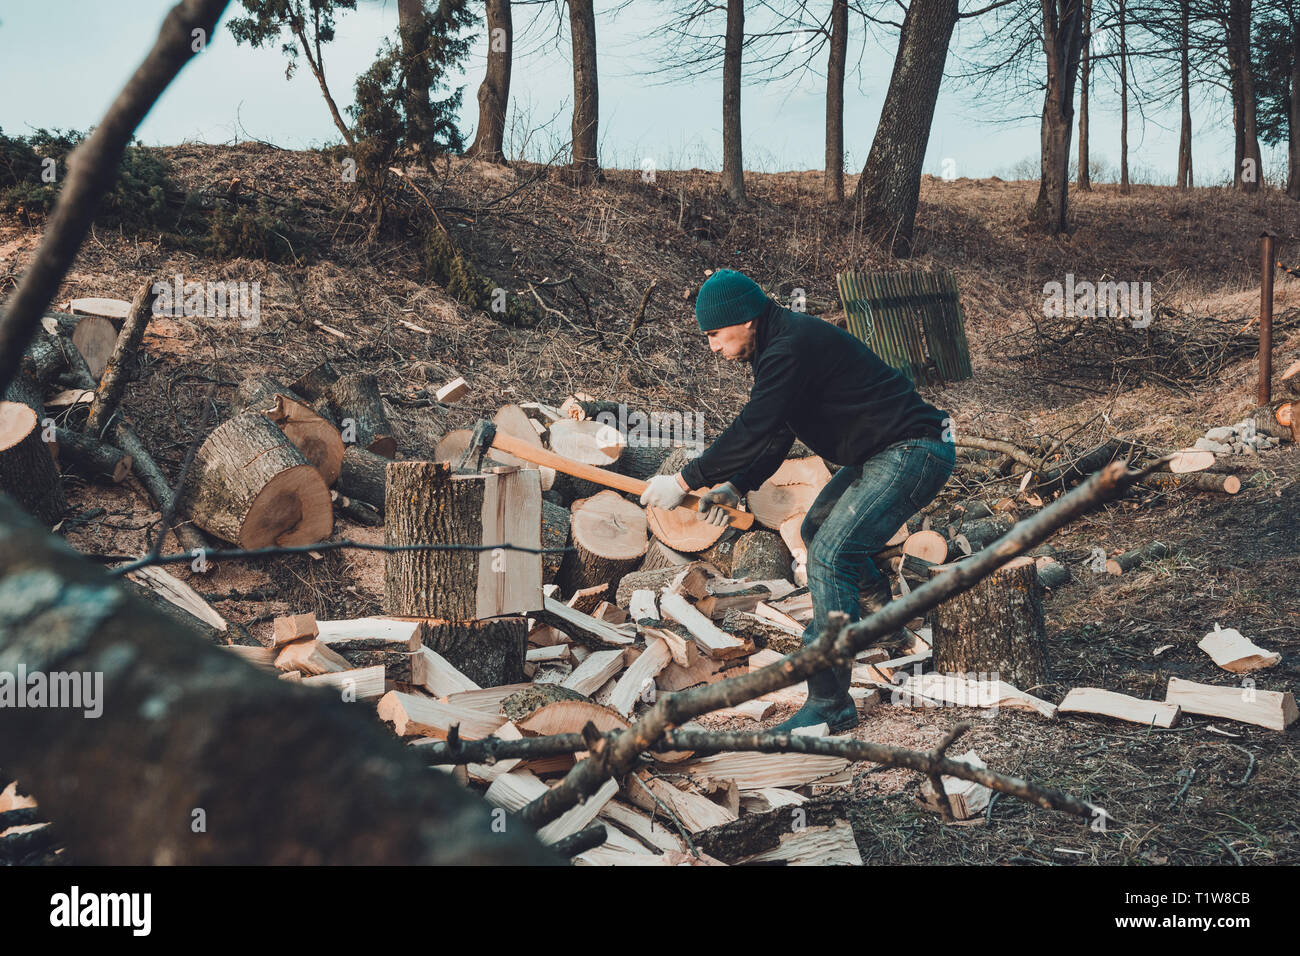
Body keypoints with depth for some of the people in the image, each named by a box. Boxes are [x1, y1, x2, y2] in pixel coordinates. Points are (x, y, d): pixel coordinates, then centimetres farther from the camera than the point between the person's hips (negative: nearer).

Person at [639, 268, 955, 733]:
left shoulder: (791, 349, -22)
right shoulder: (782, 344, 11)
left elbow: (752, 431, -26)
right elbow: (775, 437, 15)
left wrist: (685, 481, -18)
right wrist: (734, 487, 3)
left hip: (914, 454, -11)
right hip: (882, 453, 11)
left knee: (830, 556, -19)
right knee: (817, 529, 26)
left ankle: (830, 704, -17)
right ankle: (879, 614, 45)